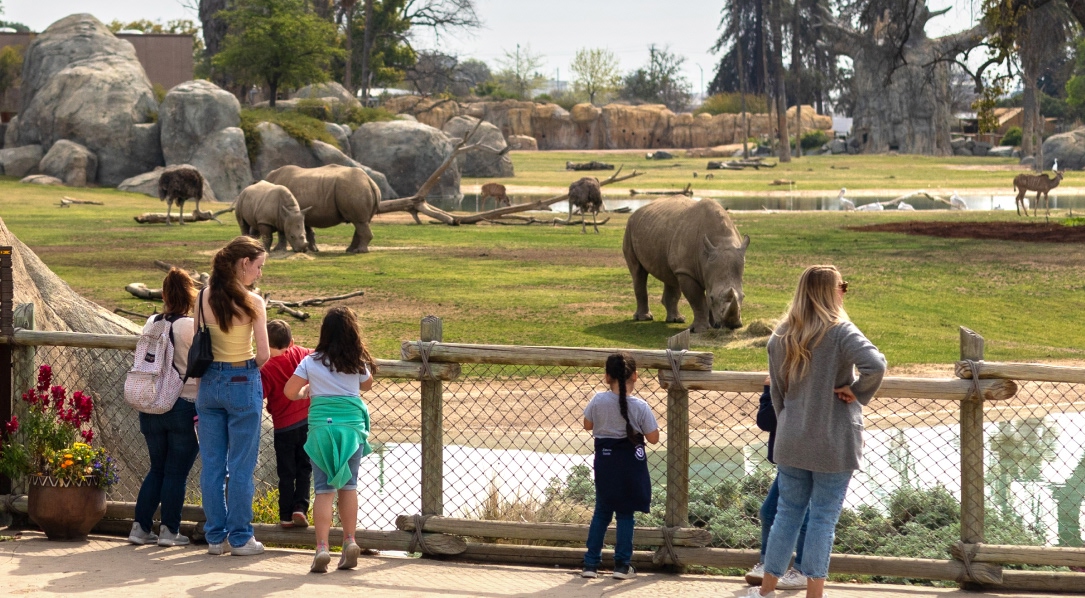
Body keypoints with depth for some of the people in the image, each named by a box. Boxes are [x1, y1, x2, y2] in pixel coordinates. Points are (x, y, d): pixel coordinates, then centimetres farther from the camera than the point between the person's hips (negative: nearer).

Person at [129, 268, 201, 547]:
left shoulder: (151, 323, 1)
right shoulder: (192, 327, -12)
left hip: (151, 407, 4)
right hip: (185, 406, -4)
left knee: (157, 468, 17)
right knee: (176, 472, 5)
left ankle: (140, 526, 14)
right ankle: (169, 531, 7)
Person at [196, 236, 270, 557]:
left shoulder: (203, 298, 0)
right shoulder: (252, 302, -13)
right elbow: (263, 355, -12)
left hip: (209, 382, 4)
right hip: (243, 384, -4)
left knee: (212, 464, 10)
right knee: (241, 466, 4)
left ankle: (216, 536, 15)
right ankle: (240, 538, 8)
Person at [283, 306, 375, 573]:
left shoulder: (311, 362, -2)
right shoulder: (358, 362, 1)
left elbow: (290, 392, 1)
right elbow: (367, 384, 20)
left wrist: (306, 391, 20)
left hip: (321, 426, -1)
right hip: (352, 426, 1)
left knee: (324, 489, -2)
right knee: (349, 485, 14)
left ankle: (322, 547, -11)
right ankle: (349, 540, 8)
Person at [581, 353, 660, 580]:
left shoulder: (598, 401, -10)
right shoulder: (640, 407, -15)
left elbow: (588, 425, 6)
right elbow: (653, 438, -8)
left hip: (605, 460, 2)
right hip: (630, 461, -2)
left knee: (601, 512, 14)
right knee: (625, 514, 8)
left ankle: (591, 563, 13)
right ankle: (622, 565, 9)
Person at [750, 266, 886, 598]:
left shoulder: (781, 336, 4)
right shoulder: (840, 332, -13)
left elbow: (777, 392, 11)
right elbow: (875, 365, -31)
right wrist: (858, 393, -14)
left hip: (791, 444, 5)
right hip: (834, 446, -5)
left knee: (788, 512, 15)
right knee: (823, 517, 3)